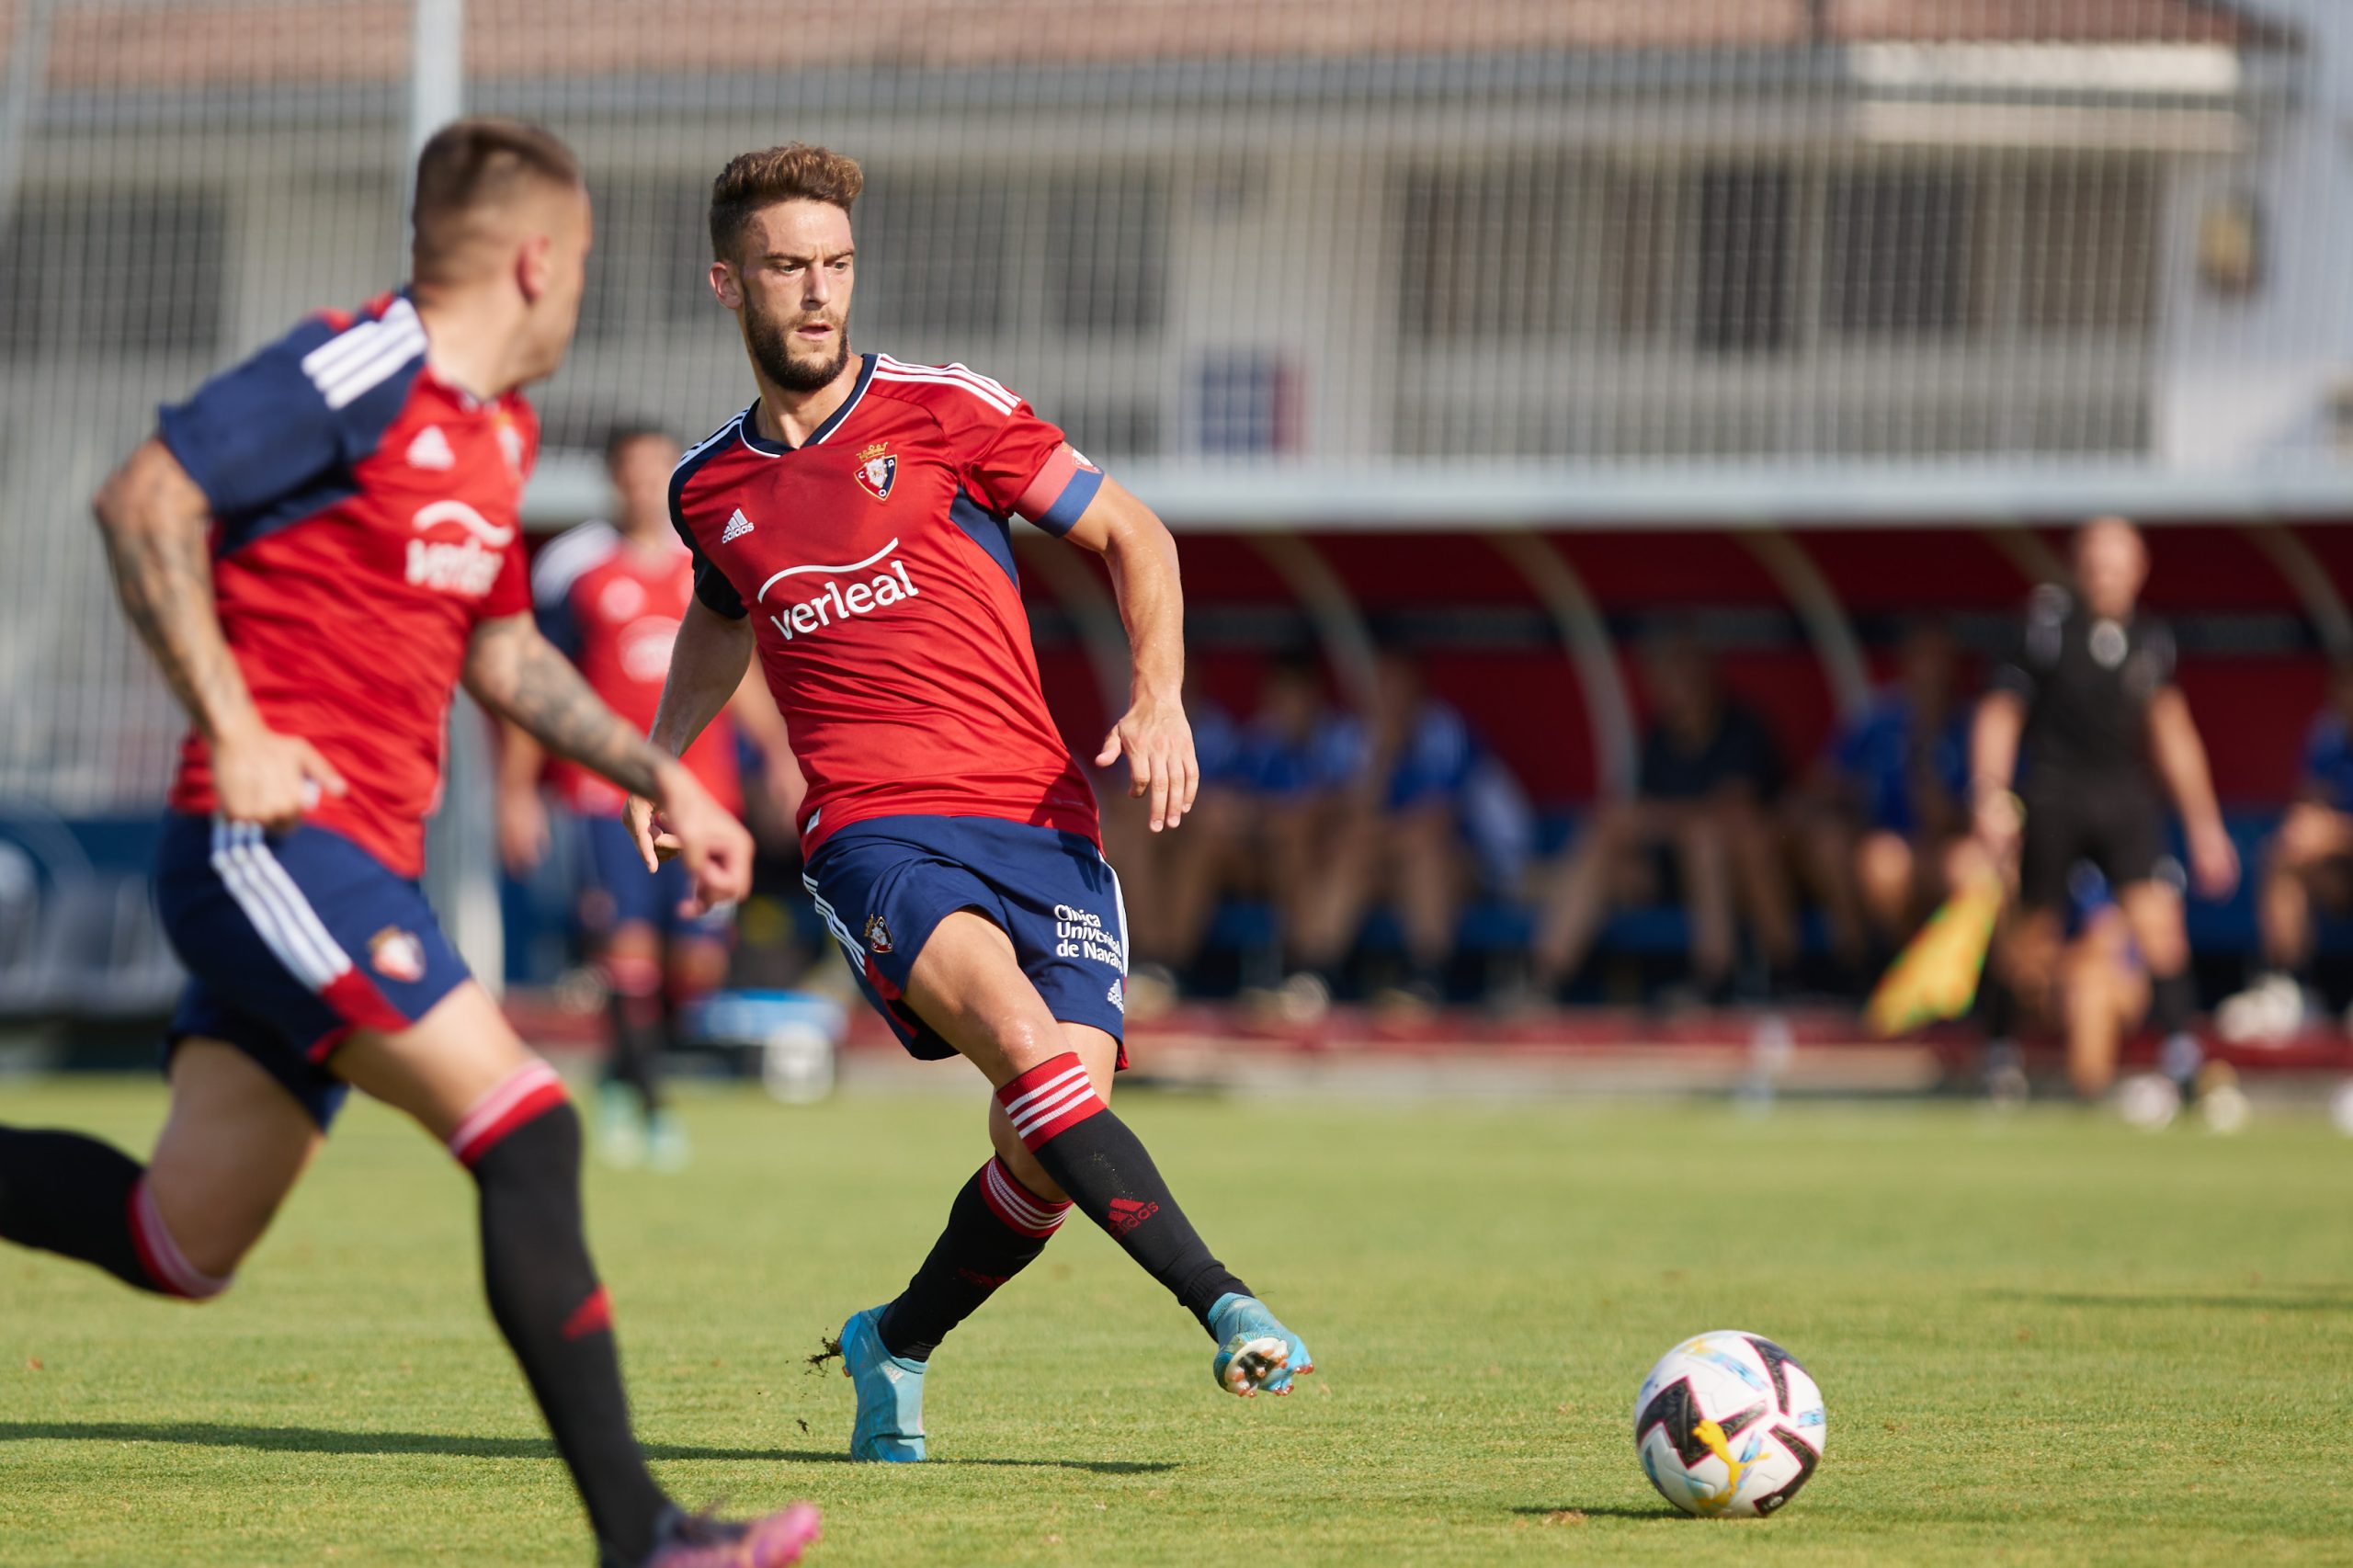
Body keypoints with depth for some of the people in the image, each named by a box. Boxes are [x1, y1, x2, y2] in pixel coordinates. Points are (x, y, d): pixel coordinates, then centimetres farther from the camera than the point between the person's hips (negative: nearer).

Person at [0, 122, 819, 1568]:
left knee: (183, 1244, 9)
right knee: (527, 1133, -17)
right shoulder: (356, 371, -11)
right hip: (277, 840, -10)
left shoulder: (499, 430, 18)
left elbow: (497, 647, 30)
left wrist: (661, 780, 23)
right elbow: (144, 501, -17)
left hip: (352, 869, 10)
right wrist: (232, 731, -20)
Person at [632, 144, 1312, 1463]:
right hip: (877, 833, 0)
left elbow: (1131, 534, 9)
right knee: (1027, 1040, -30)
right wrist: (661, 750, 22)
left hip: (1040, 817, 0)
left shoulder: (943, 412, 5)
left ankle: (900, 1343, 16)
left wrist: (1160, 697, -6)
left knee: (1053, 1132, -13)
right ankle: (1228, 1308, -32)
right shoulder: (709, 489, 14)